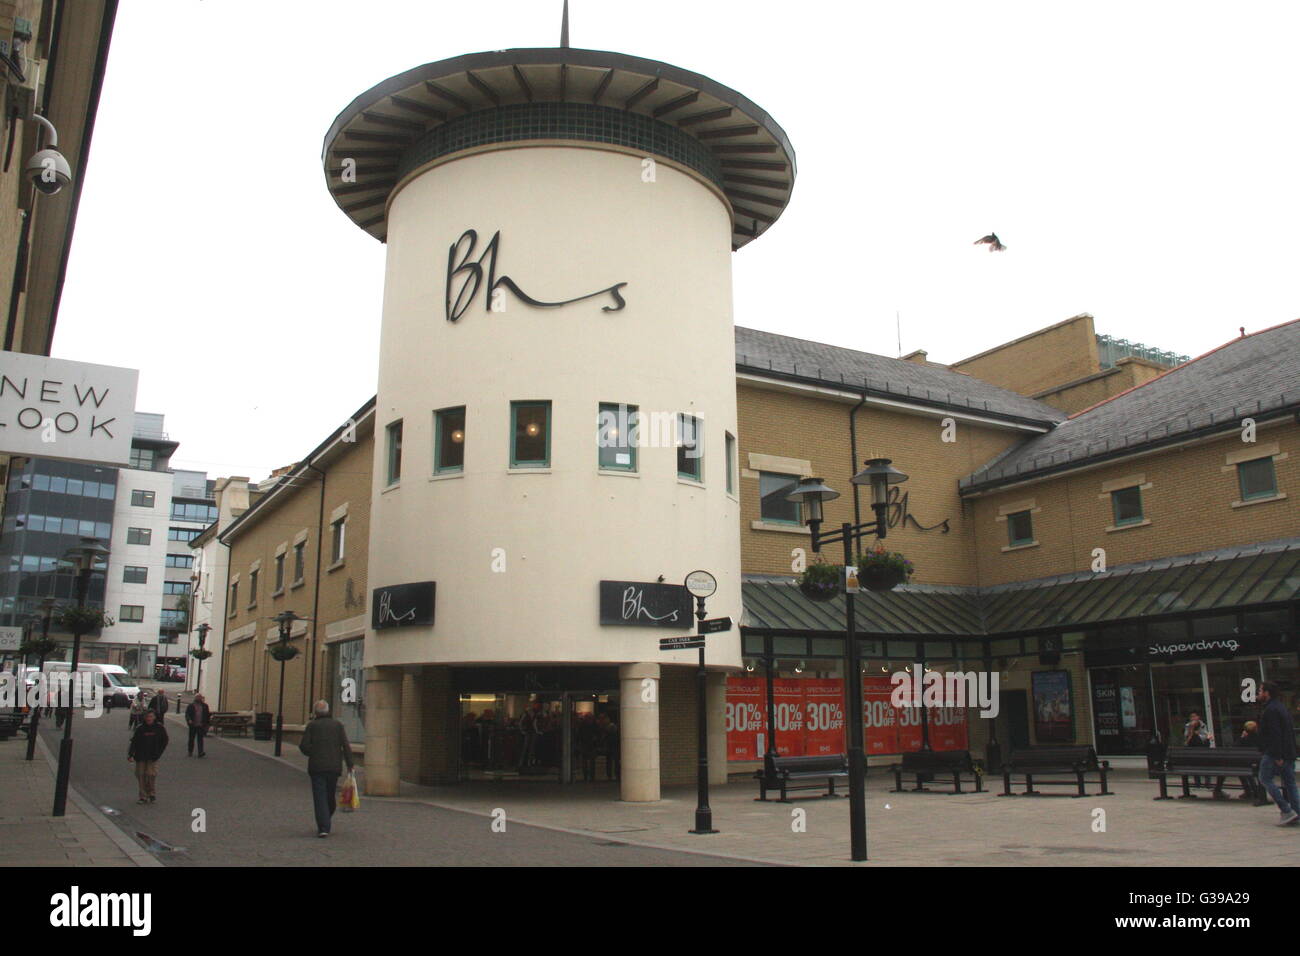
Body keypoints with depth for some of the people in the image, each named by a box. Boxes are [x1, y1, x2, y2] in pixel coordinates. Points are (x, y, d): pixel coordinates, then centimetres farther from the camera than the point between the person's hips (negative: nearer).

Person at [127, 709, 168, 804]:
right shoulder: (140, 729, 0)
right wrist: (130, 755, -9)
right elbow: (134, 742, 0)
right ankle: (143, 796, 14)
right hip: (141, 757, 2)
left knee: (151, 774, -9)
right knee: (140, 775, 3)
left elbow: (164, 741, 6)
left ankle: (152, 794, 10)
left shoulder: (159, 728, -1)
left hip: (152, 757, -2)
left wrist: (158, 753, -1)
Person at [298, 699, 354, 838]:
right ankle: (324, 824, 30)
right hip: (334, 767, 2)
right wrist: (350, 765, 1)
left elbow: (304, 746, -6)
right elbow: (346, 746, -1)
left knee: (320, 797, -3)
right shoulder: (338, 725, 6)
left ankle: (323, 828, -13)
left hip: (317, 766, -2)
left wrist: (313, 754, 14)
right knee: (330, 796, 16)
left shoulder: (312, 725, 1)